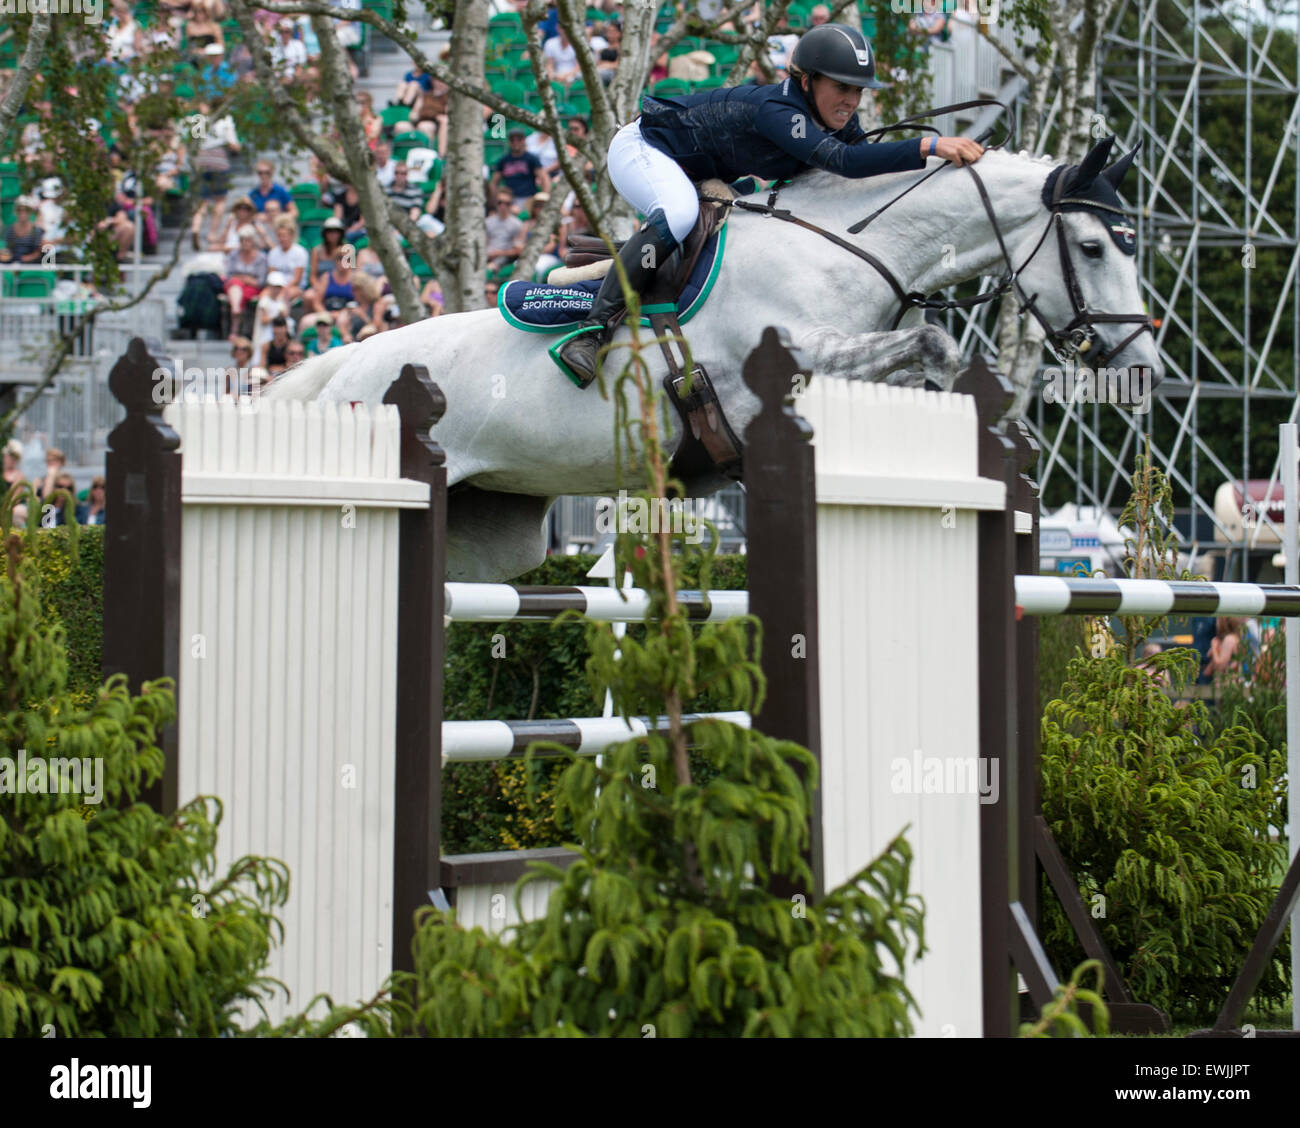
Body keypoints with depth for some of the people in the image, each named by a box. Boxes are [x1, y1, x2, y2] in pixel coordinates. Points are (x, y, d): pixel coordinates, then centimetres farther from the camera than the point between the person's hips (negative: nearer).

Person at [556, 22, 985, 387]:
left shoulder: (838, 120, -10)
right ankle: (591, 331, -36)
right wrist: (931, 145, -55)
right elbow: (844, 161, -50)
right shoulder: (775, 111, -36)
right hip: (642, 147, -10)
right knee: (677, 215, -37)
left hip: (696, 171, 10)